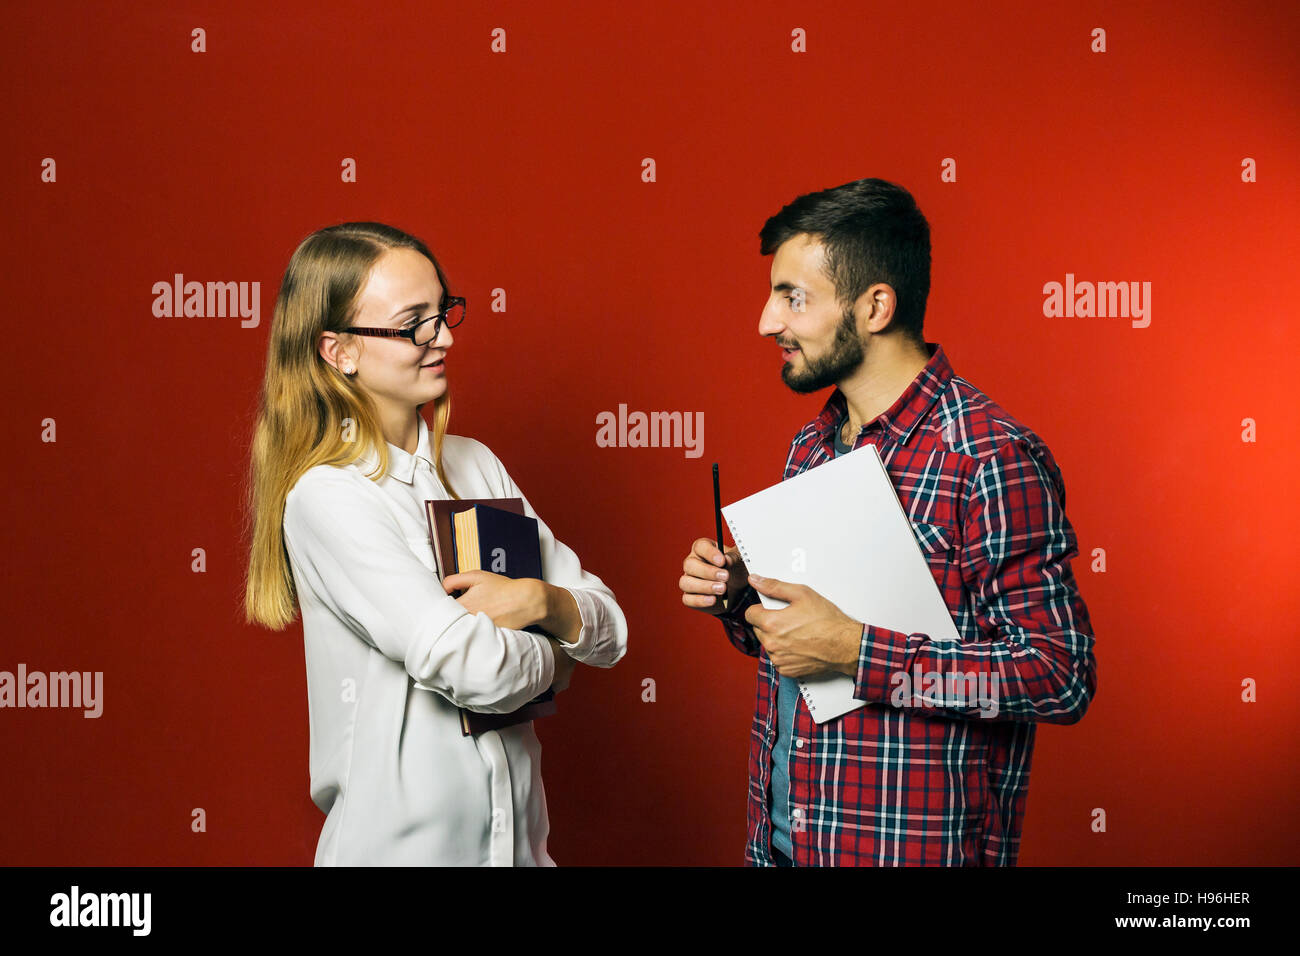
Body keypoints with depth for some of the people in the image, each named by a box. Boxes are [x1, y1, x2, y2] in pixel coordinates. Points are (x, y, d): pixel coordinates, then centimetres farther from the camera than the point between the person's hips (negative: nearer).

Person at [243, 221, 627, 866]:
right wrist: (549, 650, -5)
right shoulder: (327, 497, -17)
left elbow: (608, 631, 5)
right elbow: (477, 671, -25)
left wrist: (539, 601, -15)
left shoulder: (474, 464, 4)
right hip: (398, 844, -6)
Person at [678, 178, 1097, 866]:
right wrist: (737, 596, -3)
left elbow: (1060, 675, -21)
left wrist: (854, 651, -24)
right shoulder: (812, 446, 8)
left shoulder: (992, 459, -17)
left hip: (914, 846, -7)